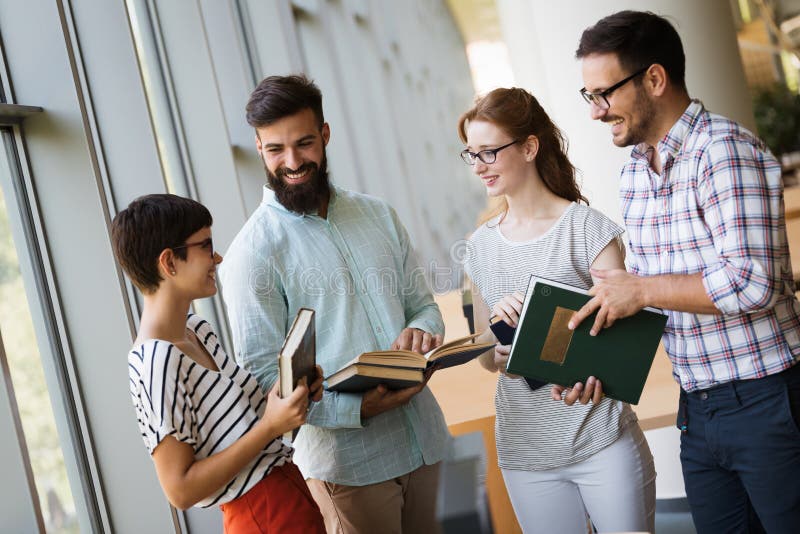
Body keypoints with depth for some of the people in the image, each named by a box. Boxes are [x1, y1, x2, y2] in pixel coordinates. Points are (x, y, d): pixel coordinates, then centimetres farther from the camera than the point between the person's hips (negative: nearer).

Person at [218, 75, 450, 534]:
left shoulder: (378, 215, 8)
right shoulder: (252, 253, -10)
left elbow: (423, 305, 14)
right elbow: (264, 375, -13)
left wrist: (422, 332, -10)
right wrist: (355, 407, -25)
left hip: (423, 439, 6)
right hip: (348, 458, -5)